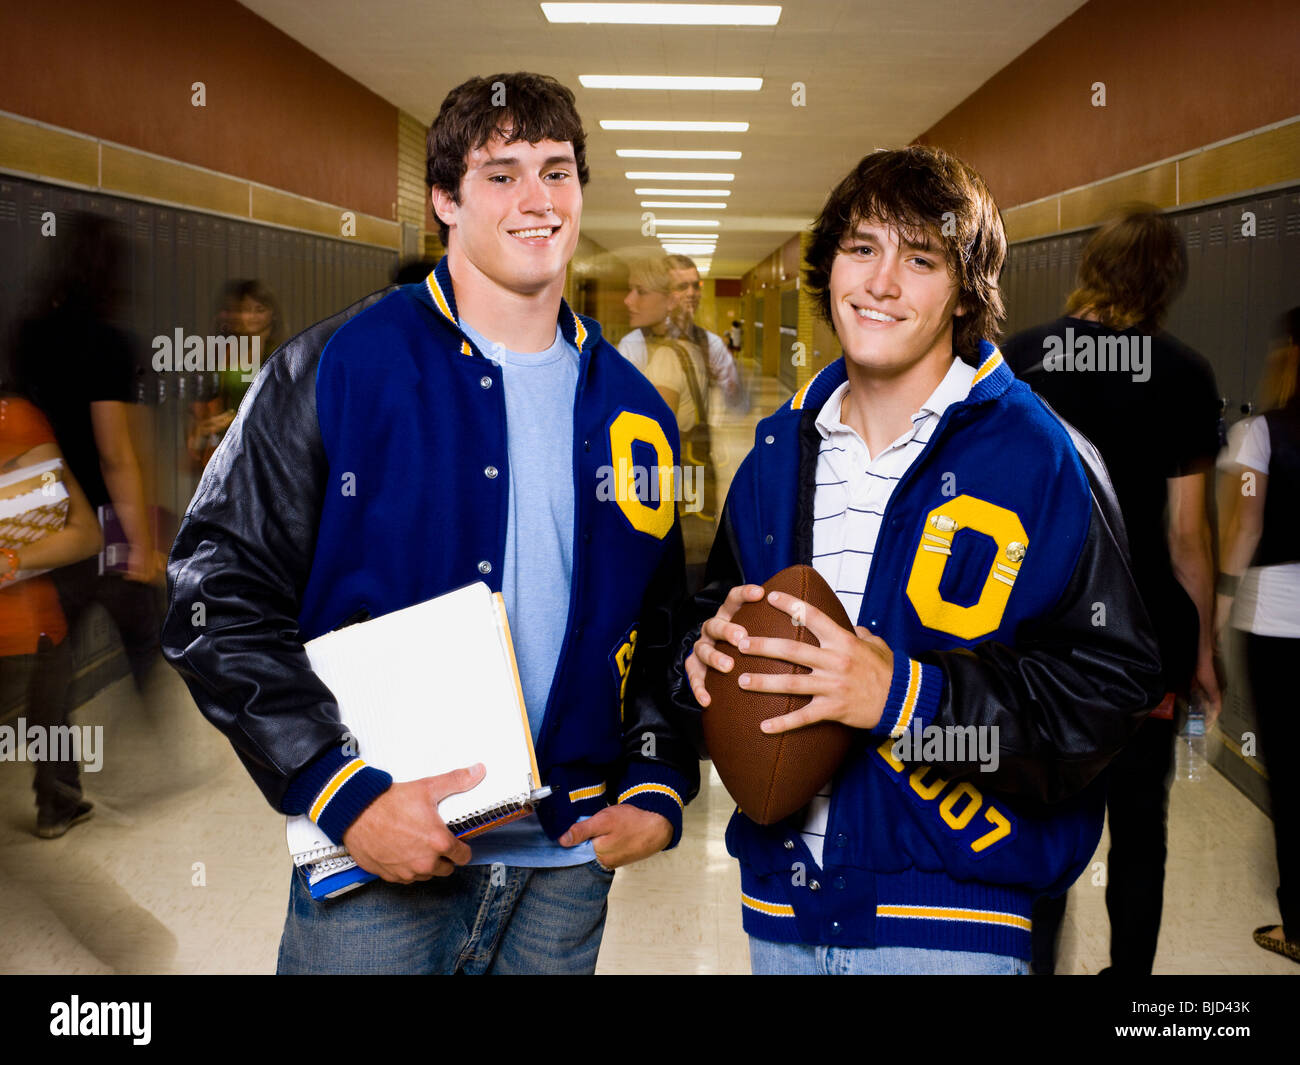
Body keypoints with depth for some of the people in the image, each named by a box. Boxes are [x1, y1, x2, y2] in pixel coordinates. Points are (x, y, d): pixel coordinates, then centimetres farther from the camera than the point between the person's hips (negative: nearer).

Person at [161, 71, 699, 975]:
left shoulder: (632, 408, 8)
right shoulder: (340, 367, -6)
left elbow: (663, 627, 15)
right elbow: (220, 593, -10)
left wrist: (657, 791, 2)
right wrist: (346, 796, -17)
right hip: (379, 867, -4)